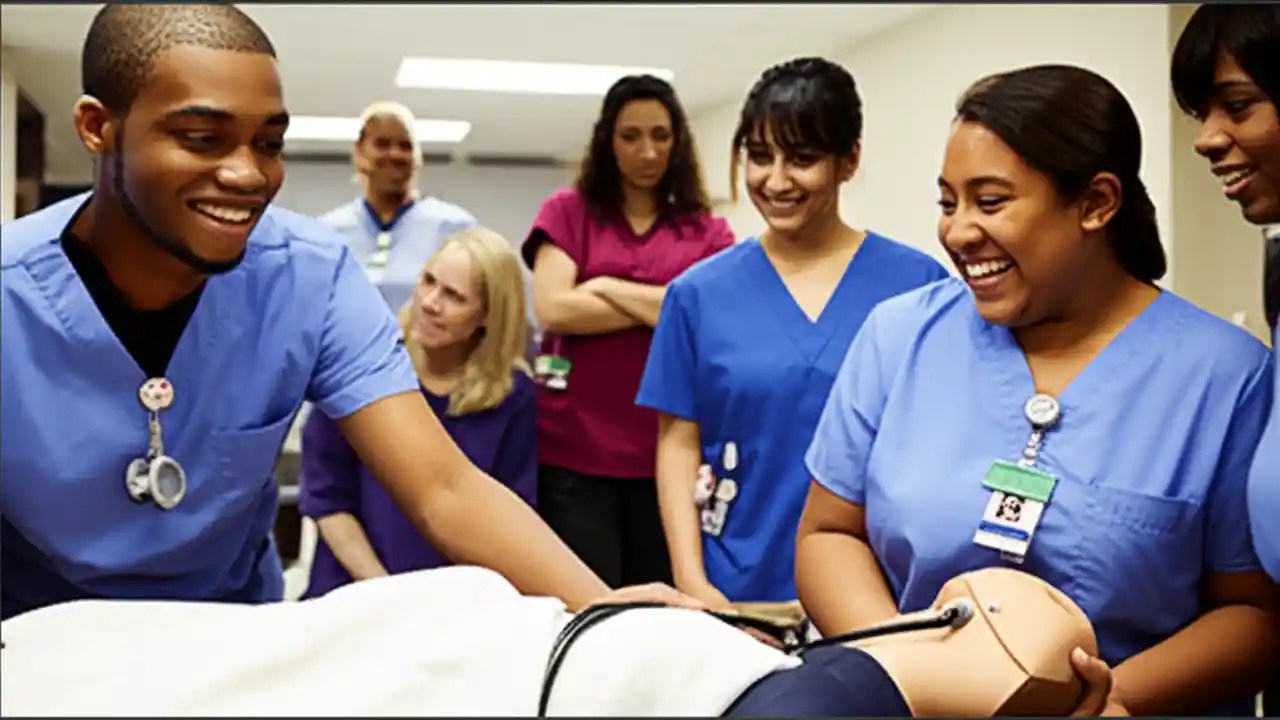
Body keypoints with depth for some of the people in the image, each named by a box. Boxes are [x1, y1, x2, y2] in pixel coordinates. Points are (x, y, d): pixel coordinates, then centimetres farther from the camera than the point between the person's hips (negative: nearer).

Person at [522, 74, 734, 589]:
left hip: (667, 450, 2)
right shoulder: (568, 211, 8)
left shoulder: (708, 232, 10)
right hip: (574, 448, -1)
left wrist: (608, 287, -7)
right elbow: (553, 309, -6)